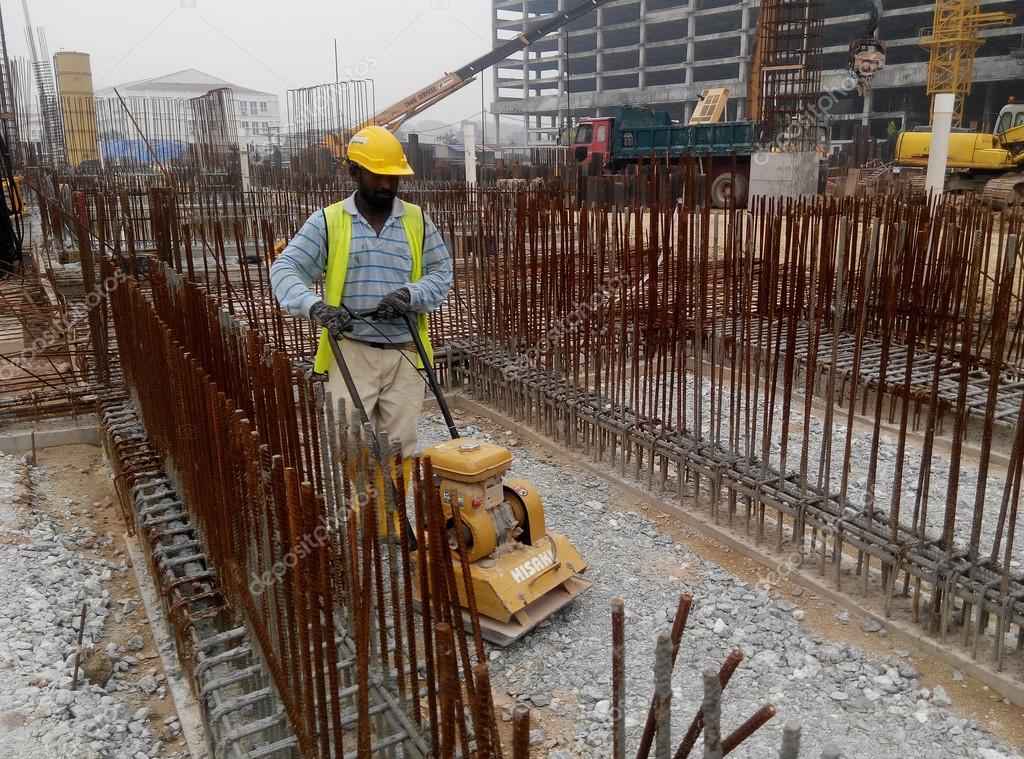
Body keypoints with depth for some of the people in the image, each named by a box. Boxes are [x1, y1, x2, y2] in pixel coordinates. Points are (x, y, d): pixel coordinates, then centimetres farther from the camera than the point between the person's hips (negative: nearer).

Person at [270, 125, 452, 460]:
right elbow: (284, 269, -6)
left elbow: (441, 273, 7)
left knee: (400, 447, 8)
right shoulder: (327, 221, 0)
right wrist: (315, 307, -26)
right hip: (351, 352, -2)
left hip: (404, 353, 2)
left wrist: (409, 295, -14)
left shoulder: (417, 220, 7)